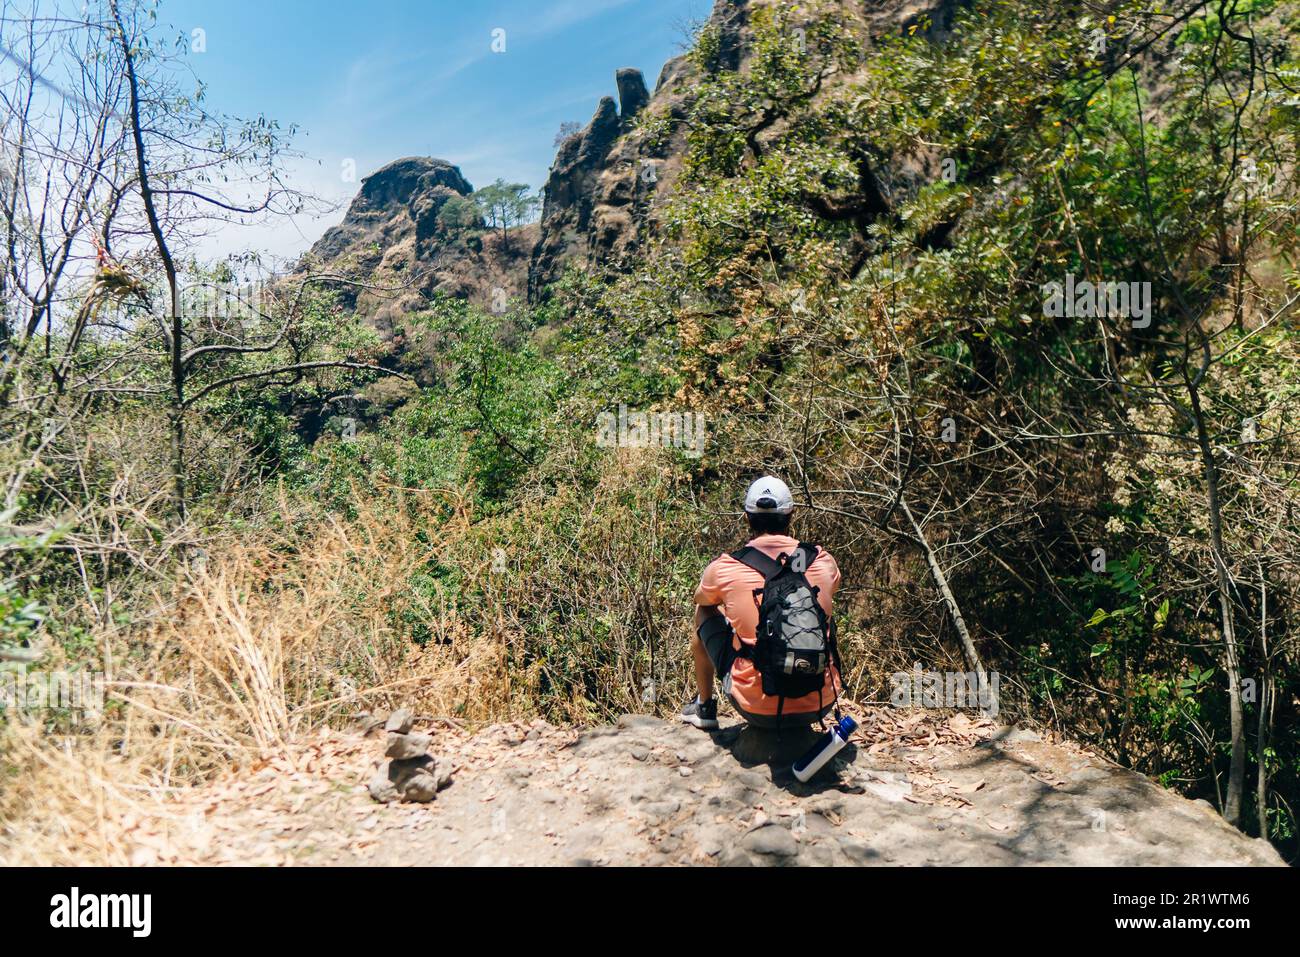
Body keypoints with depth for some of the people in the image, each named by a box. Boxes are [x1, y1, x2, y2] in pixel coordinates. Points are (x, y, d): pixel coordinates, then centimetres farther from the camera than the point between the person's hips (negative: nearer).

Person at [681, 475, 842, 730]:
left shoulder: (724, 568, -8)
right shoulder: (823, 561, -3)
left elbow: (700, 599, 17)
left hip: (758, 709, -2)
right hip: (820, 706, 2)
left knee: (705, 613, 20)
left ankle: (704, 708, 37)